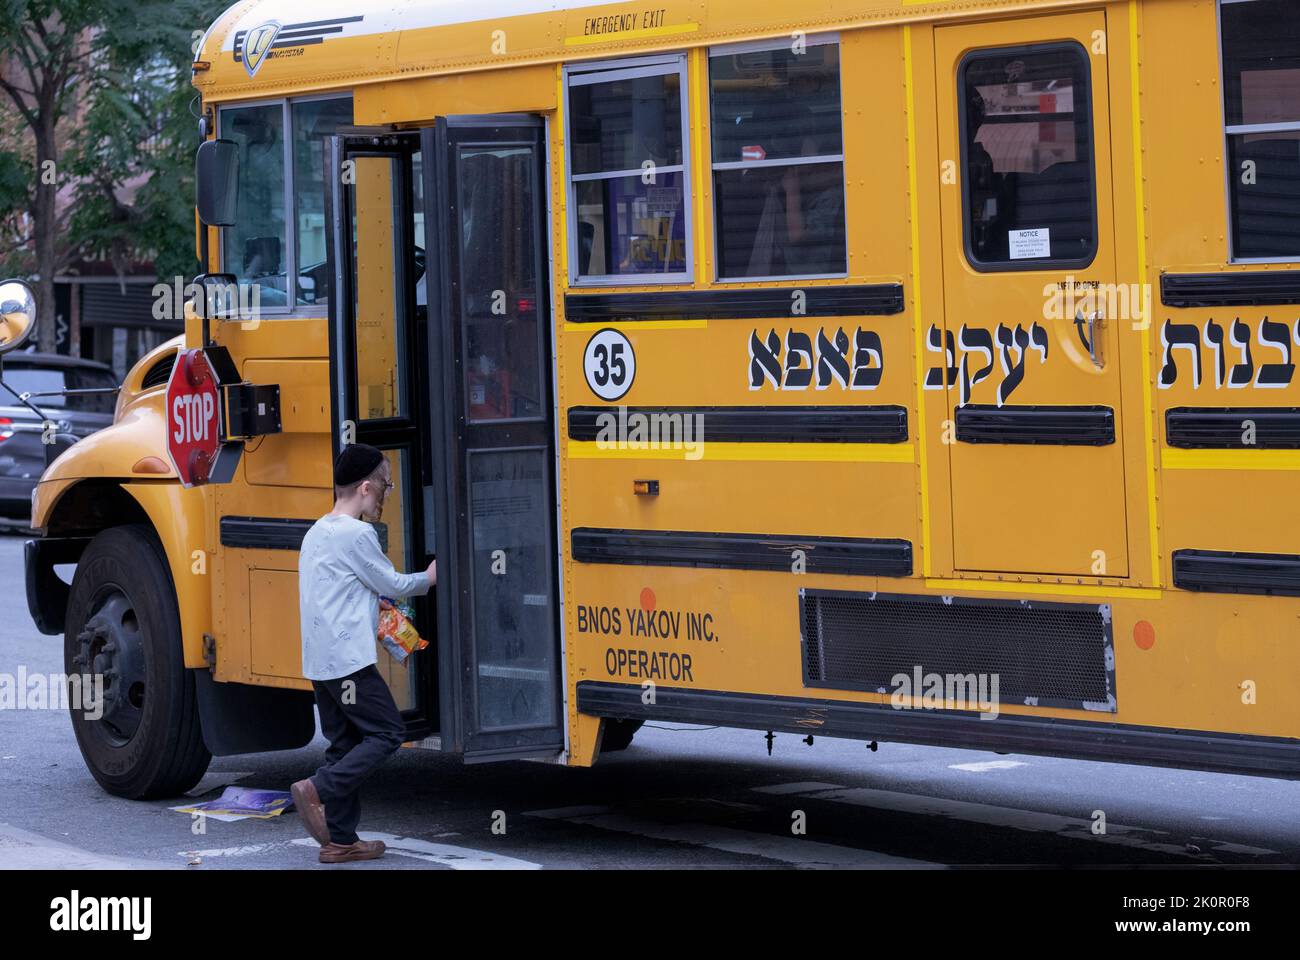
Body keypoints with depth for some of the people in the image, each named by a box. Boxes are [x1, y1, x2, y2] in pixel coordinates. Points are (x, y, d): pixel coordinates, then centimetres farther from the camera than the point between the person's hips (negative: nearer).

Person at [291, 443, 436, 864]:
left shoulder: (317, 532, 17)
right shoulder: (356, 534, -12)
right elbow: (393, 584, -4)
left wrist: (377, 623, 21)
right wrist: (430, 578, 14)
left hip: (319, 662, 9)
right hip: (349, 659, -9)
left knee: (345, 744, 11)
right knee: (388, 732, -3)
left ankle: (340, 840, 8)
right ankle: (319, 789, -16)